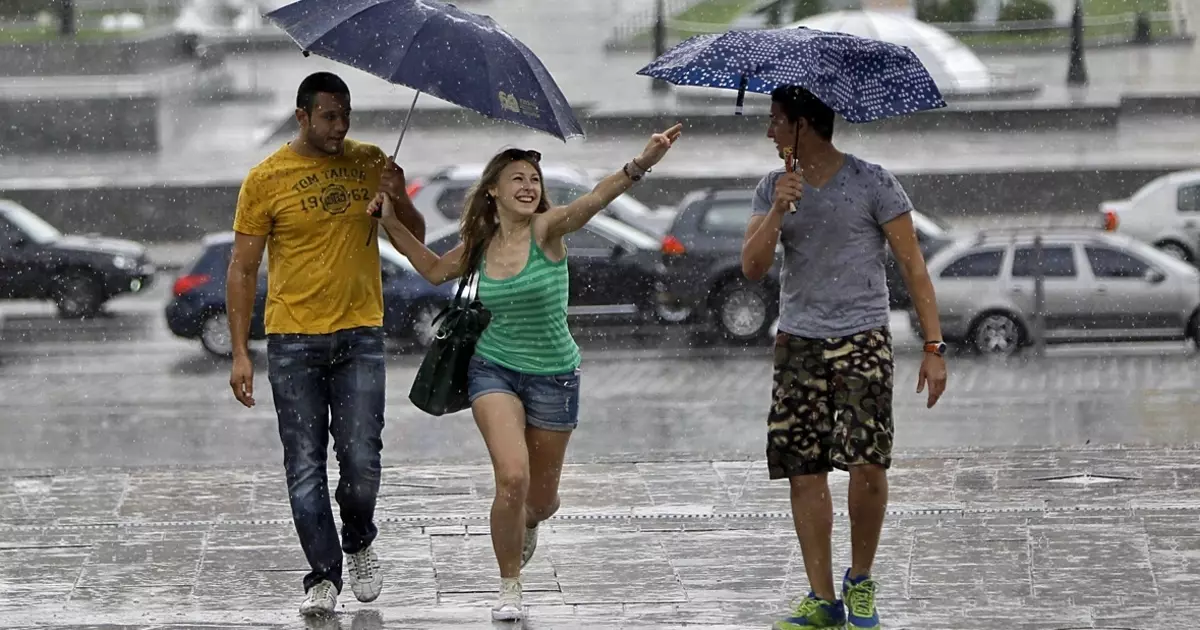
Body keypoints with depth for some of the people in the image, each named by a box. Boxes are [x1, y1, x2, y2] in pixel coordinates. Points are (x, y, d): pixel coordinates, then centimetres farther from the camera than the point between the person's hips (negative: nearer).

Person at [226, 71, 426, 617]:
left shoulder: (369, 163, 6)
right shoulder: (266, 179, -2)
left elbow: (414, 240, 11)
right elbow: (243, 269, 0)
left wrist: (398, 200, -11)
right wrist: (240, 352, -6)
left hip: (360, 335, 1)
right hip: (293, 340, -1)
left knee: (361, 460, -6)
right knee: (305, 466, -2)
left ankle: (359, 544, 21)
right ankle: (324, 576, 5)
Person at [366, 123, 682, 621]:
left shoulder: (546, 230, -13)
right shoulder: (479, 246, -2)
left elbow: (592, 202, -32)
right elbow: (436, 270, 18)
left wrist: (639, 166, -50)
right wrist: (393, 224, 10)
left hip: (554, 376, -1)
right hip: (494, 370, 1)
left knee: (541, 498, 12)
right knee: (512, 478, -21)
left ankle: (527, 524, 52)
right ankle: (509, 586, -1)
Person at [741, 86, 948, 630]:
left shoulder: (872, 183, -3)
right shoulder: (773, 189, 10)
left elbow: (912, 266, -2)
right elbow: (752, 268, 1)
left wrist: (933, 346, -8)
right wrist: (779, 210, -15)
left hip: (863, 339, -4)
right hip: (798, 341, 4)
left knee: (868, 461, -17)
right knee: (804, 471, 0)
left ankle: (861, 582, 3)